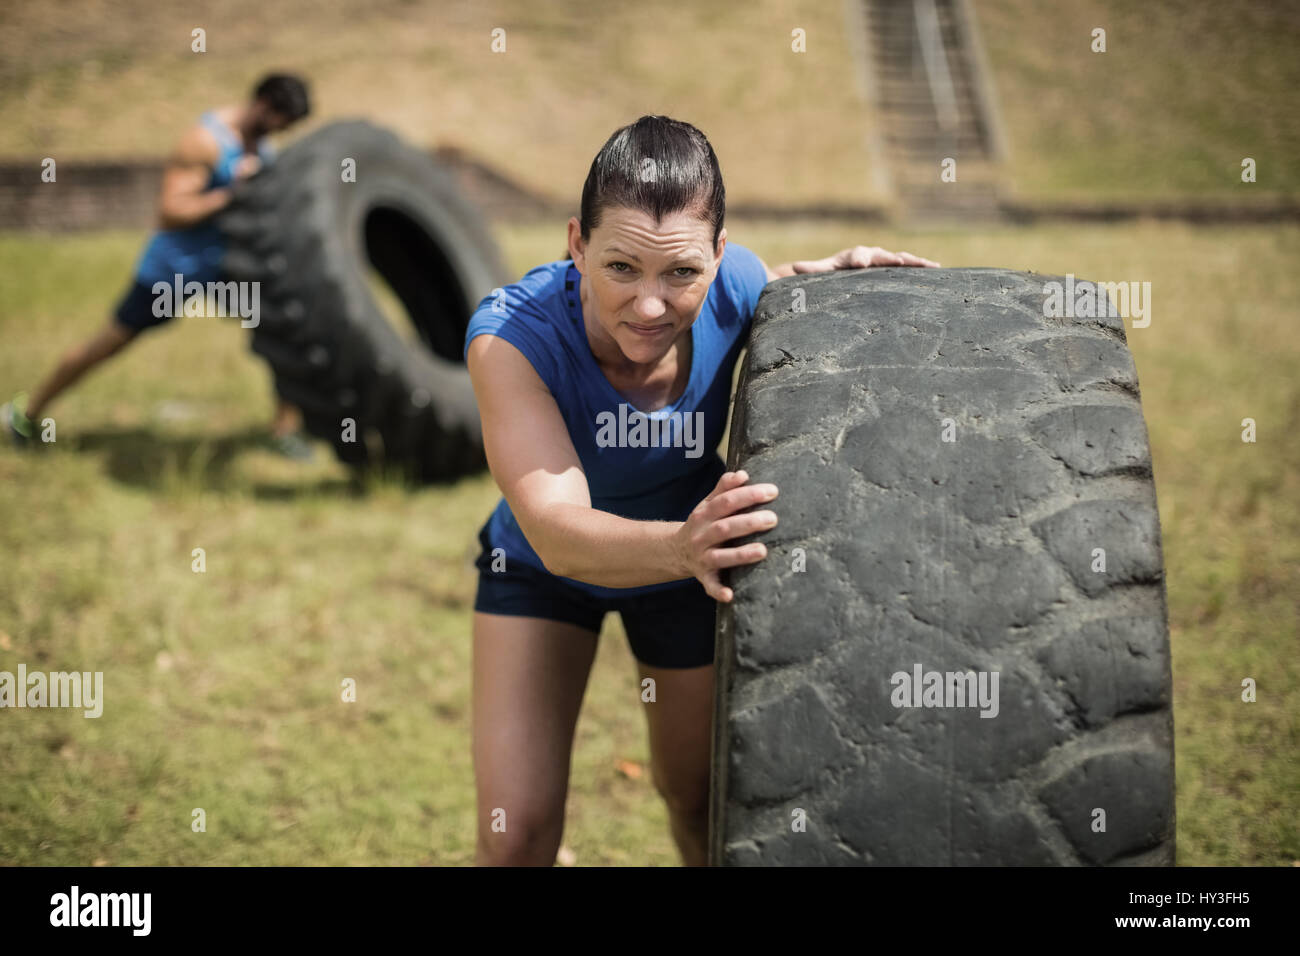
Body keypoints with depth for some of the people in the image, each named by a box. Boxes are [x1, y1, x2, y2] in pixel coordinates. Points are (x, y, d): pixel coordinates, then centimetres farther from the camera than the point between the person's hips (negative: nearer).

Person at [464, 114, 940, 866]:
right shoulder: (509, 335, -37)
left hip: (691, 558, 2)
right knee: (515, 836, -10)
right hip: (542, 568, -2)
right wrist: (678, 548, -68)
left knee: (699, 797, 18)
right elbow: (559, 533, -47)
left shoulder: (734, 285, -28)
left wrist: (829, 277, -26)